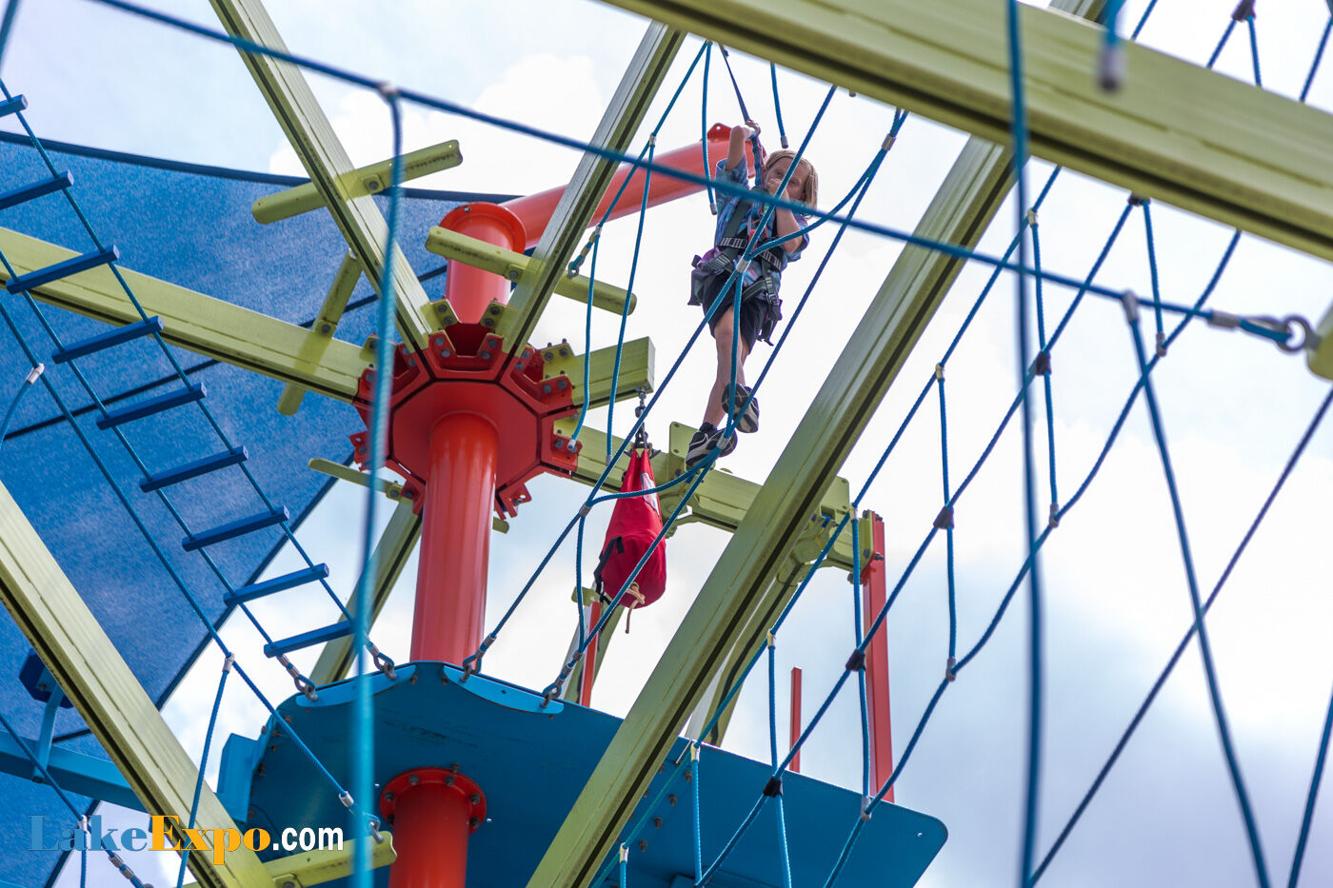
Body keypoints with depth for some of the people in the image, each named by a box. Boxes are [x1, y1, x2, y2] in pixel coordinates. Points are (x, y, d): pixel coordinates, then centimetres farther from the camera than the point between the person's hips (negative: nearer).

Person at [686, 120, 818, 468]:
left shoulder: (795, 221, 29)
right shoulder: (741, 197, 27)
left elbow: (791, 243, 2)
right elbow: (738, 135, 20)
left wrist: (782, 200, 6)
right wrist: (750, 132, 40)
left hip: (759, 292, 1)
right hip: (722, 276, -1)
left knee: (735, 355, -21)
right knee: (727, 326, -35)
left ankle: (706, 434, -34)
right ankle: (737, 394, -61)